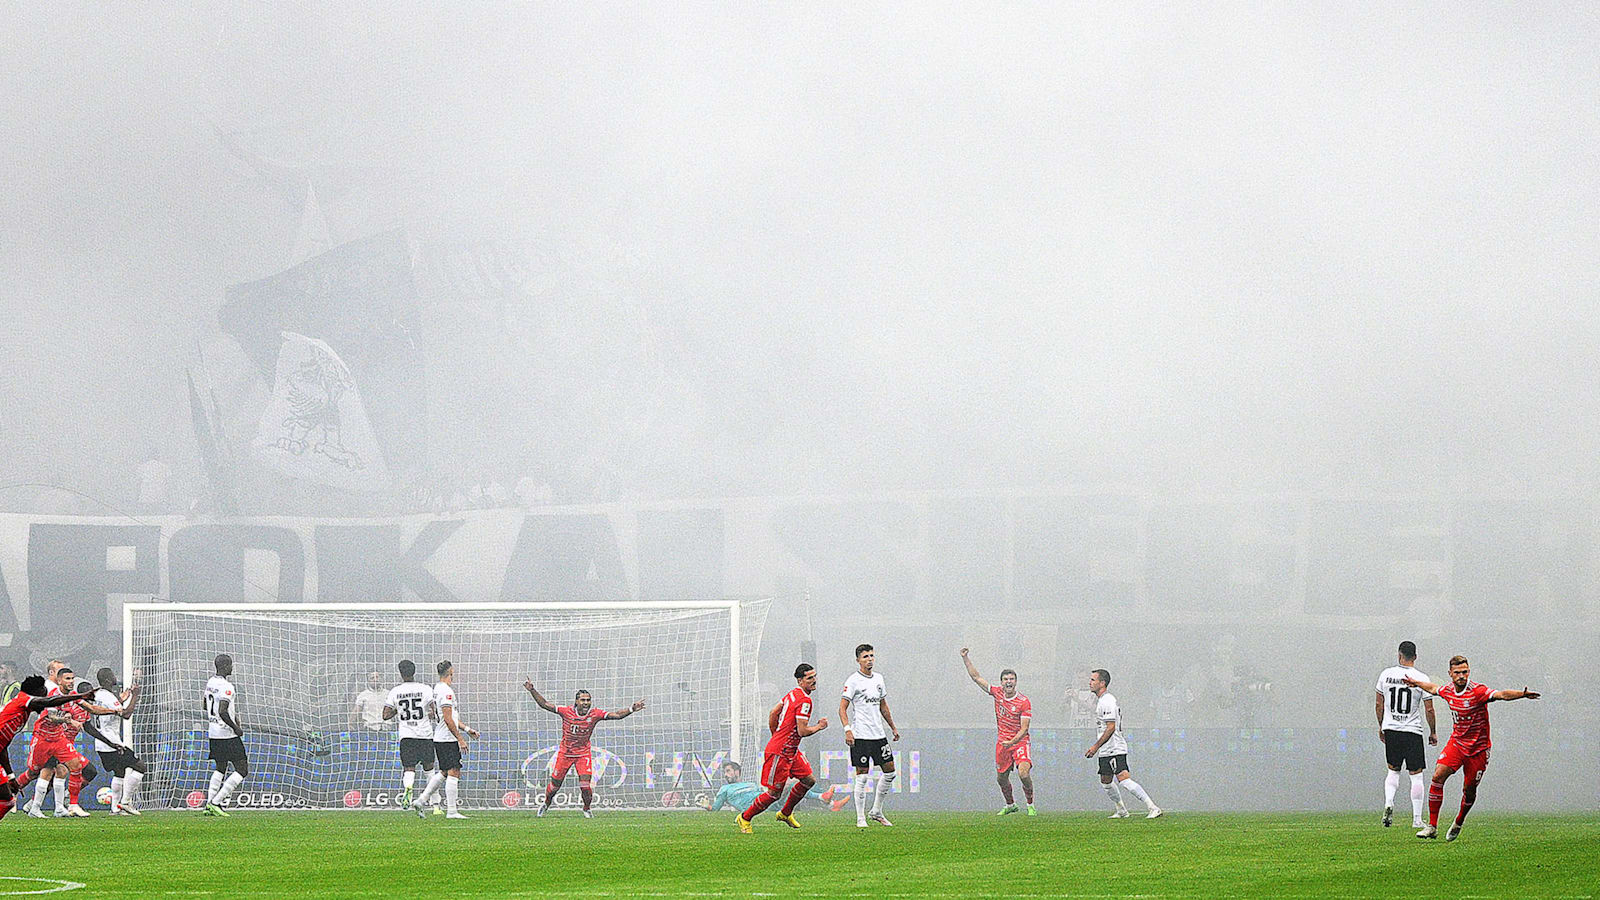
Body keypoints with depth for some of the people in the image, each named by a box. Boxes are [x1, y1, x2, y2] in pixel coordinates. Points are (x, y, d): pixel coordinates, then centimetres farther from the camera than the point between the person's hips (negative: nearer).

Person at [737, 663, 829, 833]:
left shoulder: (793, 694, 9)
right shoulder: (804, 700, -20)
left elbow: (773, 713, 17)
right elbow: (802, 731, -23)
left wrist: (776, 736, 24)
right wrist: (820, 726, -6)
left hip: (791, 751, 10)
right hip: (780, 753, -10)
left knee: (809, 779, 12)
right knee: (774, 793, -2)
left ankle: (786, 813, 26)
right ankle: (745, 818, 14)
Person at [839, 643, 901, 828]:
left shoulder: (878, 678, 13)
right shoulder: (853, 681, -7)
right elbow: (842, 708, -10)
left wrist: (893, 728, 24)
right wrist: (847, 730, -22)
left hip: (878, 734, 7)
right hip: (860, 735, -7)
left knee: (889, 772, 7)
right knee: (862, 776, -5)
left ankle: (876, 811, 20)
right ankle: (860, 818, 0)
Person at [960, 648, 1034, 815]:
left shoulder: (1024, 702, -12)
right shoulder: (997, 693, 1)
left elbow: (1024, 728, -14)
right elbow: (976, 677, 7)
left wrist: (1012, 742, -28)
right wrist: (965, 658, 3)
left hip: (1019, 741, -5)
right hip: (1002, 742, 5)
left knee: (1024, 773, -22)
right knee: (1001, 778, 9)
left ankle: (1030, 805, -5)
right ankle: (1010, 805, 31)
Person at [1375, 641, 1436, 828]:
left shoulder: (1386, 674, -1)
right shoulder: (1422, 679, -8)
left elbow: (1379, 704, 6)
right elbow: (1429, 709, -5)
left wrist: (1381, 727, 19)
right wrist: (1433, 732, 8)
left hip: (1390, 729, 3)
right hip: (1412, 732, -2)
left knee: (1393, 770, 19)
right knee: (1416, 776, 5)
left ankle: (1388, 803, -6)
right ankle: (1417, 819, 4)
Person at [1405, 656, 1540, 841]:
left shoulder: (1477, 691, -20)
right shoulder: (1448, 690, -2)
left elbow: (1501, 695, -36)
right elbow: (1433, 688, 23)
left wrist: (1522, 694, -53)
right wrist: (1416, 683, 39)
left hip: (1478, 748, -4)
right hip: (1456, 742, 4)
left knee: (1469, 790, 3)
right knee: (1438, 777, -14)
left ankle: (1458, 824, 32)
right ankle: (1432, 826, -9)